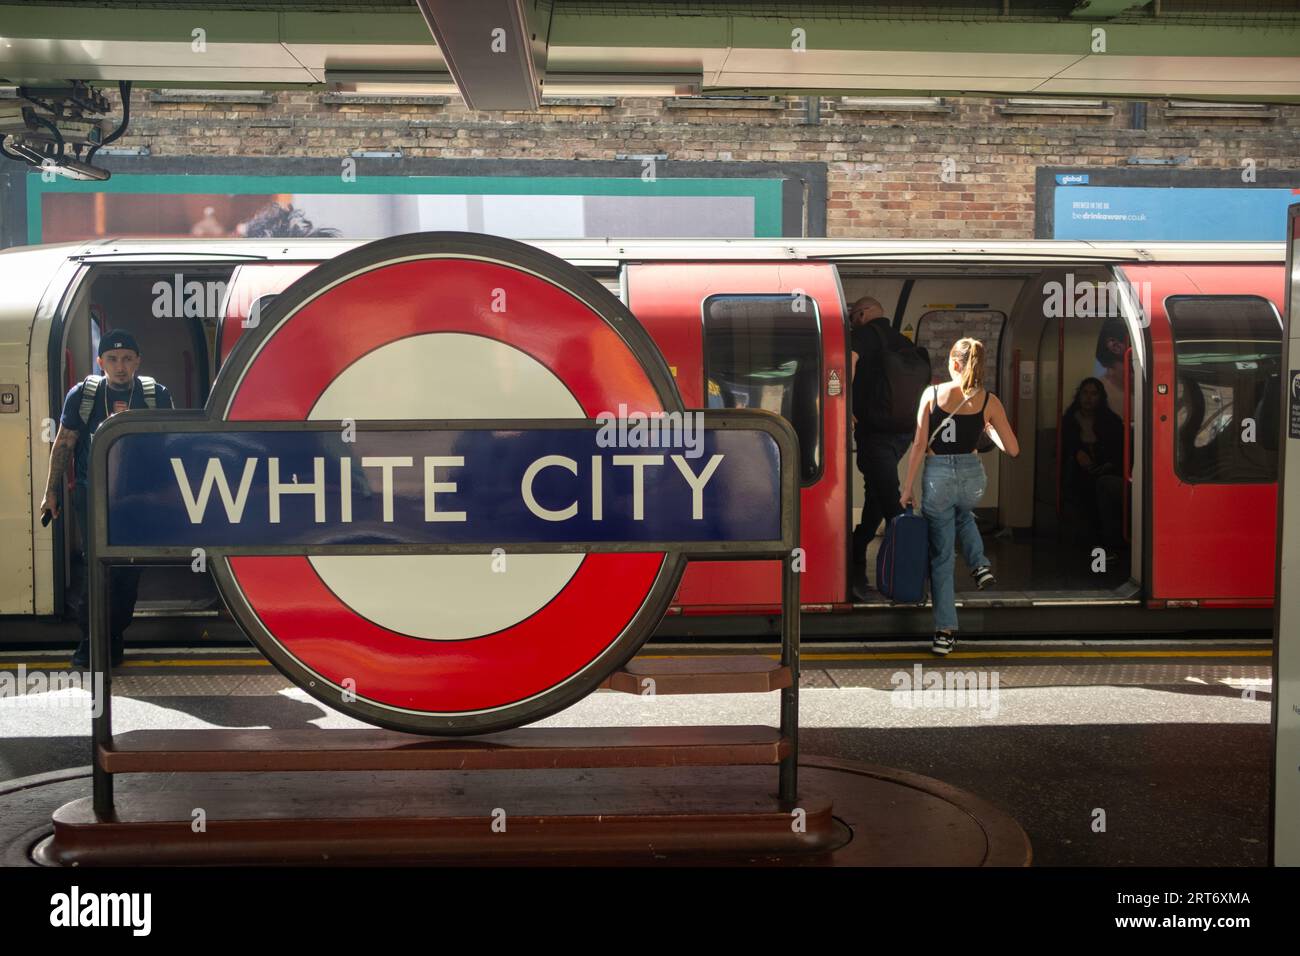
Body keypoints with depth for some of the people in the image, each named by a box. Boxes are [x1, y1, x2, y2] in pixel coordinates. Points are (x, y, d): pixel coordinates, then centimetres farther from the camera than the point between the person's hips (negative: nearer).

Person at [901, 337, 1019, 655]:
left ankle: (946, 631, 10)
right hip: (973, 476, 2)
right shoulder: (989, 401, -2)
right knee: (962, 513, 40)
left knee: (941, 556, 10)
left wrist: (908, 487, 1)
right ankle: (980, 565, 20)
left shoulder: (932, 394, -5)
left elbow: (919, 445, -6)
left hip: (938, 477, -1)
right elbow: (1013, 450, 0)